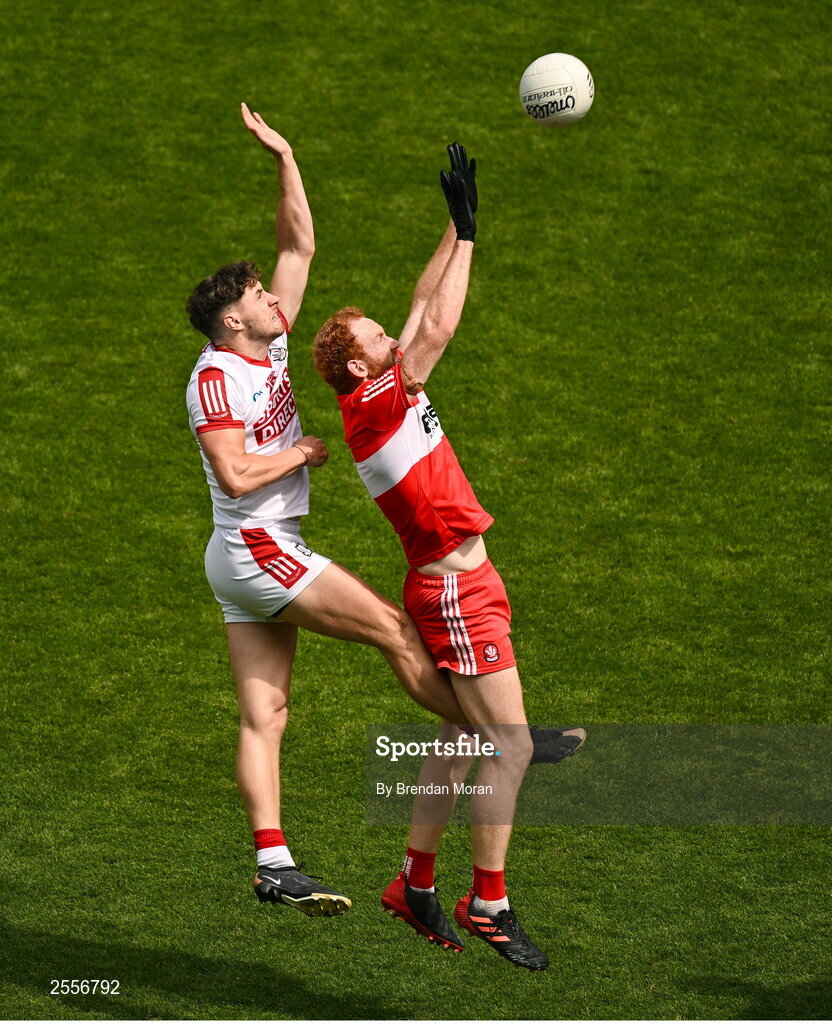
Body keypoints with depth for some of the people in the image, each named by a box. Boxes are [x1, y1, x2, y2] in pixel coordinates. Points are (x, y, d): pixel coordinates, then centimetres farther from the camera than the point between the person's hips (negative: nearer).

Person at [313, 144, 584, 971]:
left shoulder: (393, 393, 10)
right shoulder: (372, 406, -14)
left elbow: (424, 307, 18)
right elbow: (439, 325, -19)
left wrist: (458, 228, 13)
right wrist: (466, 232, -12)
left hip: (461, 584, 10)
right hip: (453, 590, -10)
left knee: (462, 739, 15)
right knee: (510, 743, -10)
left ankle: (416, 886, 22)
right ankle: (488, 904, -6)